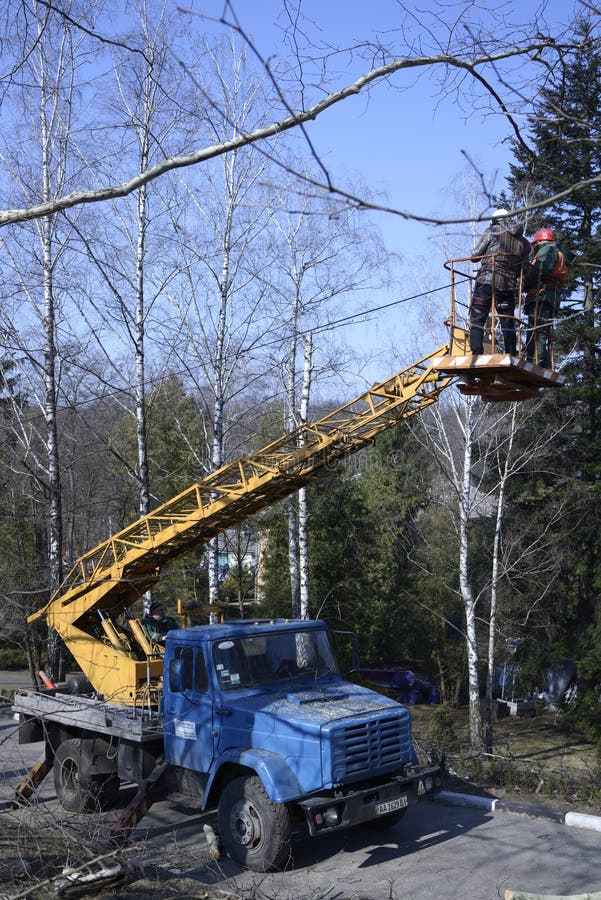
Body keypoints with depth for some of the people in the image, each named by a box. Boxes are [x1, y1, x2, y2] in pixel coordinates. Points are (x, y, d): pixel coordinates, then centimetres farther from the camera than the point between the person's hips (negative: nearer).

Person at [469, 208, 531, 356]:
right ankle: (512, 357, 4)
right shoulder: (524, 242, 16)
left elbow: (474, 256, 4)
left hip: (486, 282, -3)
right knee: (508, 324, 8)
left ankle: (476, 354, -17)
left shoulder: (492, 231, 5)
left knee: (477, 319, -4)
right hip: (509, 285, 3)